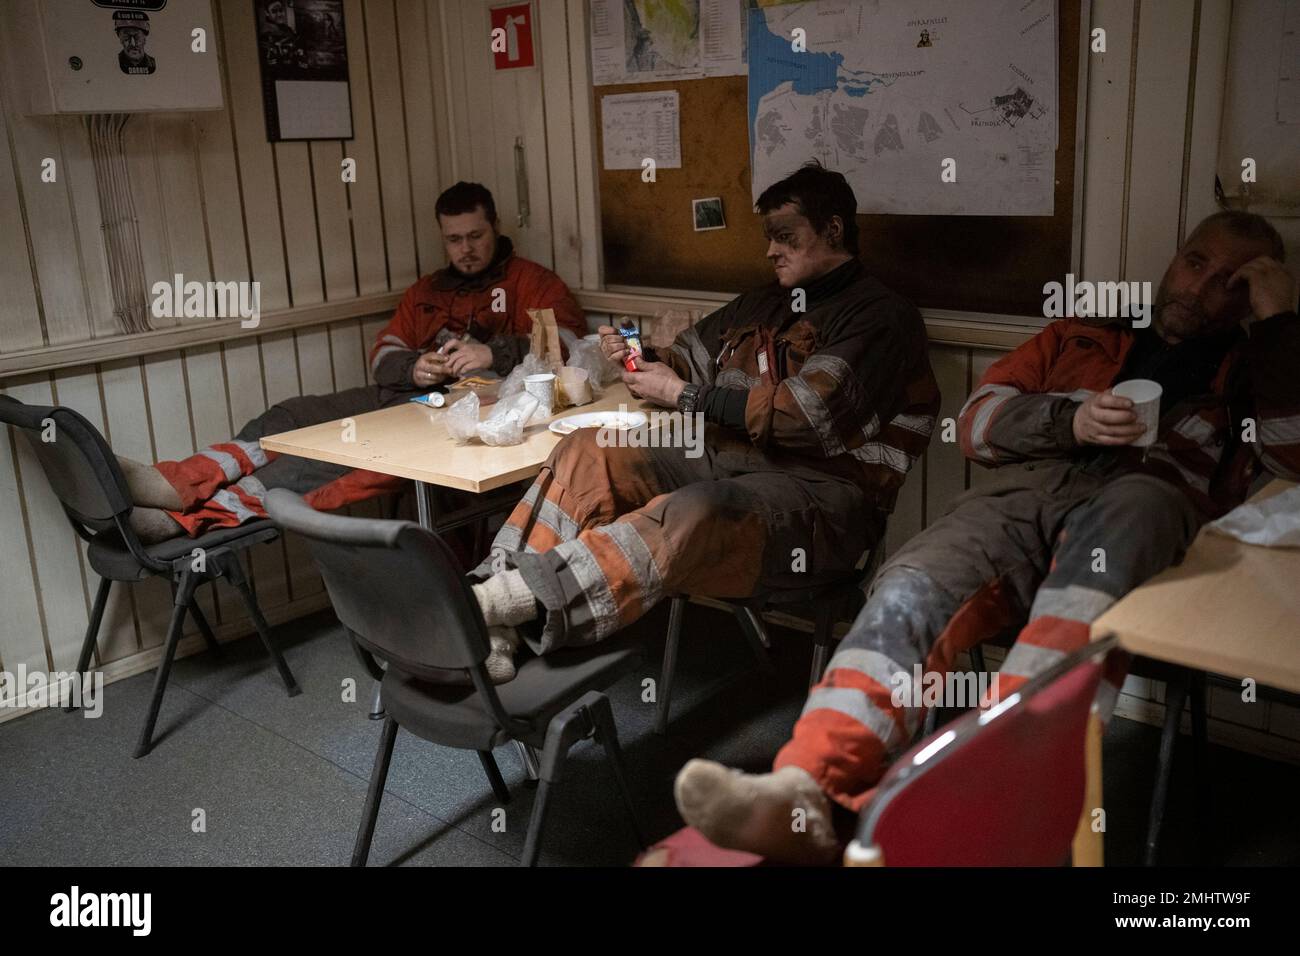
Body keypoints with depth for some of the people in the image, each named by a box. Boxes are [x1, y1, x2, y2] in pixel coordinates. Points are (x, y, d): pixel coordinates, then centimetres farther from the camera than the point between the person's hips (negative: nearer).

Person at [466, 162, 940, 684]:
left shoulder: (881, 316, -2)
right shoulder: (760, 304, 22)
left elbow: (808, 413, -14)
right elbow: (688, 359, 32)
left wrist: (683, 395, -9)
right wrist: (640, 358, 7)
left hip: (821, 486, -7)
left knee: (691, 516, -38)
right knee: (587, 453, -11)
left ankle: (502, 600, -41)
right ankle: (495, 617, -23)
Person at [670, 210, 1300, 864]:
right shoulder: (1081, 337, 30)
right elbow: (976, 421, 19)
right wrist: (1071, 420, 0)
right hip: (1028, 485, 2)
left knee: (1129, 508, -40)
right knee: (911, 588, -30)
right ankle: (804, 793, -48)